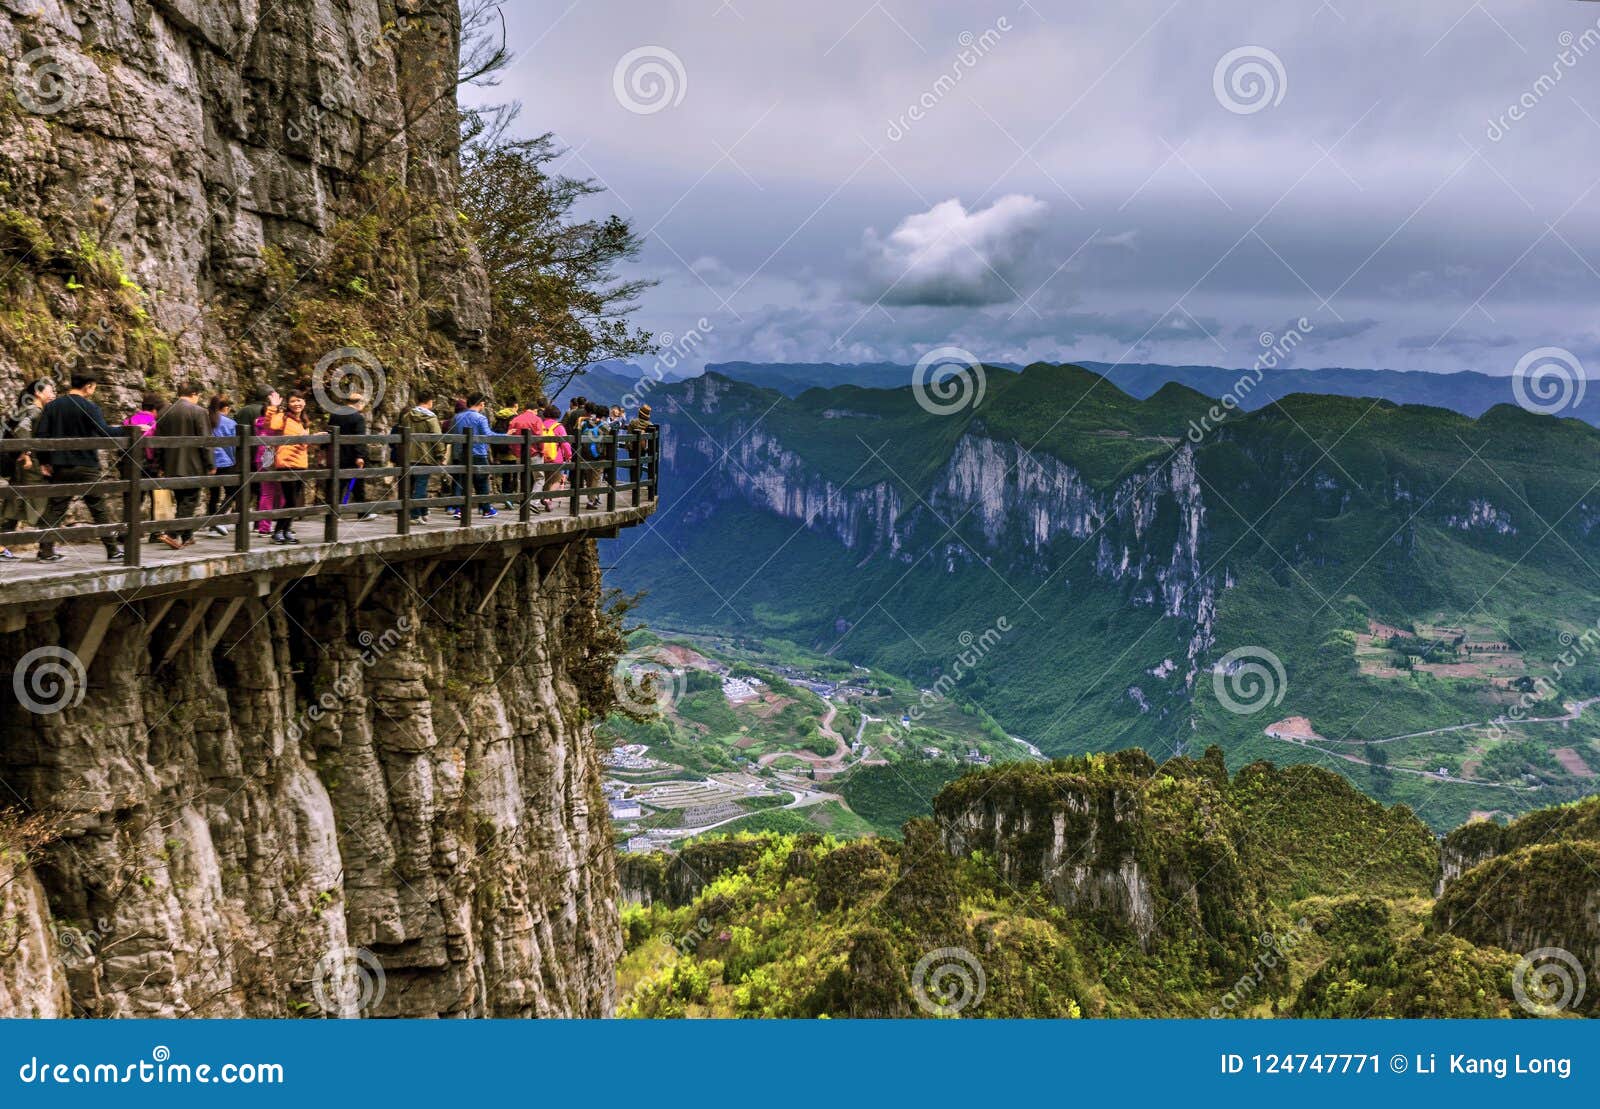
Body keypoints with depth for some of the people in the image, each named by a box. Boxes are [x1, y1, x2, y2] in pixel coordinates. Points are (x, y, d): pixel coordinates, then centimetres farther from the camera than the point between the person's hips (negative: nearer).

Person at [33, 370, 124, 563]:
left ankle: (46, 551, 2)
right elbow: (105, 432, -21)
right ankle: (113, 550, 8)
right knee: (99, 507, 4)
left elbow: (40, 434, 3)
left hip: (60, 467, 4)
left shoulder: (52, 406, 7)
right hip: (86, 466, -4)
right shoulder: (89, 407, -9)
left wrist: (43, 461, 9)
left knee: (55, 508, 8)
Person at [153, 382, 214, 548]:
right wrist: (210, 465, -5)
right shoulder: (198, 412, -11)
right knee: (189, 502, 0)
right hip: (193, 466, -6)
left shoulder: (165, 412, 7)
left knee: (182, 501, 16)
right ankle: (171, 534, -12)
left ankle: (186, 536, 21)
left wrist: (162, 465, 18)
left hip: (171, 466, 6)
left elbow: (158, 439, 12)